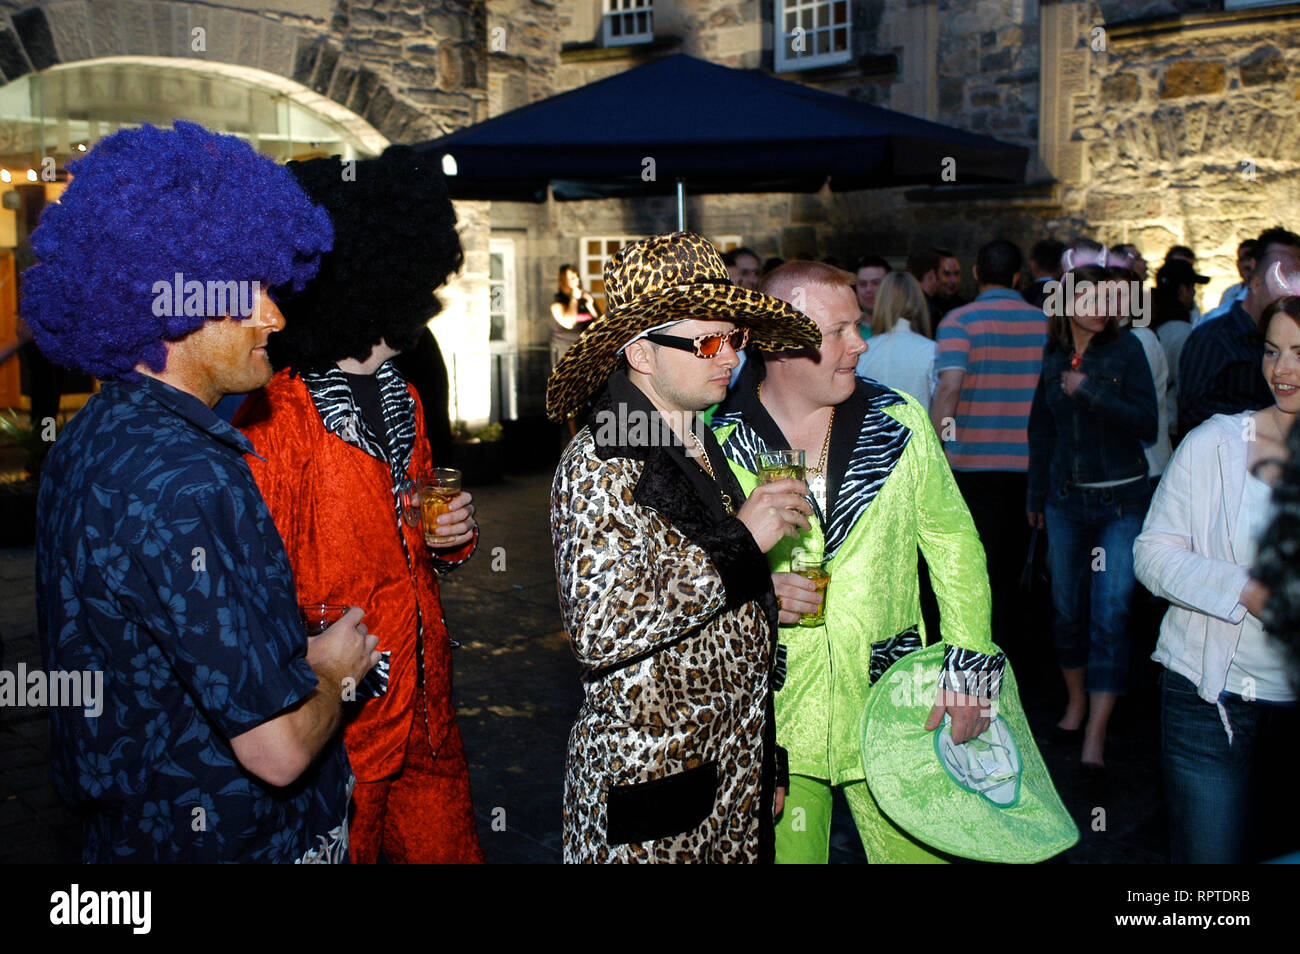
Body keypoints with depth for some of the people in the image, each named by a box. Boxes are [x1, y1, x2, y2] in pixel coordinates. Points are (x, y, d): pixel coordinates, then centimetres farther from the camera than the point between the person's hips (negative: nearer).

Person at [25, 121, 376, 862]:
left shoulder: (86, 441, 2)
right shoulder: (184, 482, -29)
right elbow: (279, 746, -29)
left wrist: (298, 658, 8)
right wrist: (331, 670, -9)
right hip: (227, 840, -9)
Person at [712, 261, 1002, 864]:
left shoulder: (899, 423, 0)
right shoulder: (715, 442, -6)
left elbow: (952, 540, 7)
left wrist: (968, 662, 0)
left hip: (890, 712, 1)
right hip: (773, 723, -1)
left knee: (917, 848, 8)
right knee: (786, 849, 11)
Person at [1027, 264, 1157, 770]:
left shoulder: (1126, 348, -5)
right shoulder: (1054, 355, 6)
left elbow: (1147, 424, -11)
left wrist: (1091, 391, -19)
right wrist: (1036, 492, 18)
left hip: (1121, 500, -4)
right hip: (1067, 498, 4)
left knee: (1110, 614, -8)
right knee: (1067, 608, 11)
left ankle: (1096, 737, -5)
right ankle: (1076, 702, 32)